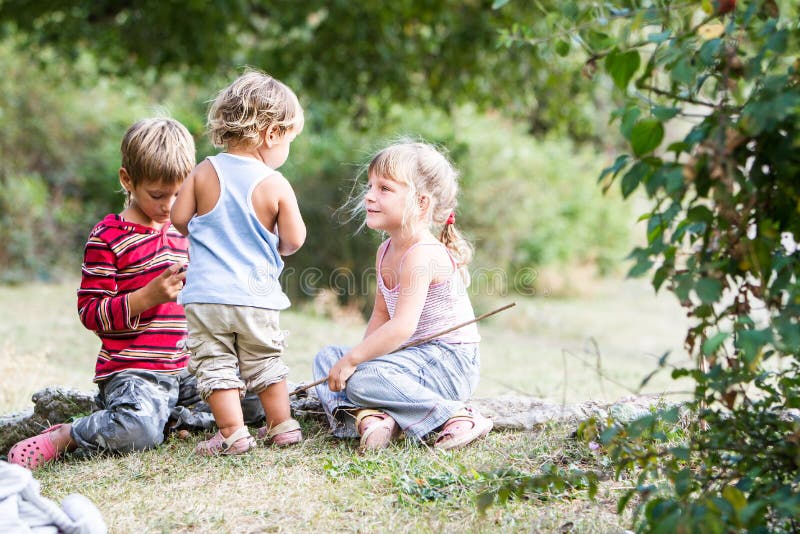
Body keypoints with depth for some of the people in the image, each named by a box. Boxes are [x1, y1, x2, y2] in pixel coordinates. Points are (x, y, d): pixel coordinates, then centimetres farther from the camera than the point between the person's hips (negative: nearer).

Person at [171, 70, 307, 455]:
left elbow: (179, 219, -1)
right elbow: (294, 240, -6)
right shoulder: (275, 185, -9)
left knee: (215, 365, 5)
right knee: (266, 363, 17)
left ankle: (233, 433, 1)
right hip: (257, 298, 0)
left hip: (206, 295, 0)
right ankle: (281, 426, 24)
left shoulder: (204, 173, -4)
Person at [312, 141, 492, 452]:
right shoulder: (386, 252, 8)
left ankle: (457, 416, -22)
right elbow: (381, 315, 16)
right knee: (326, 358, 7)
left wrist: (353, 359, -26)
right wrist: (361, 355, 3)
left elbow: (402, 327, -31)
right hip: (412, 355, 10)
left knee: (364, 378, -30)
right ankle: (369, 415, -19)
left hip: (449, 362, -10)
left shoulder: (422, 256, -23)